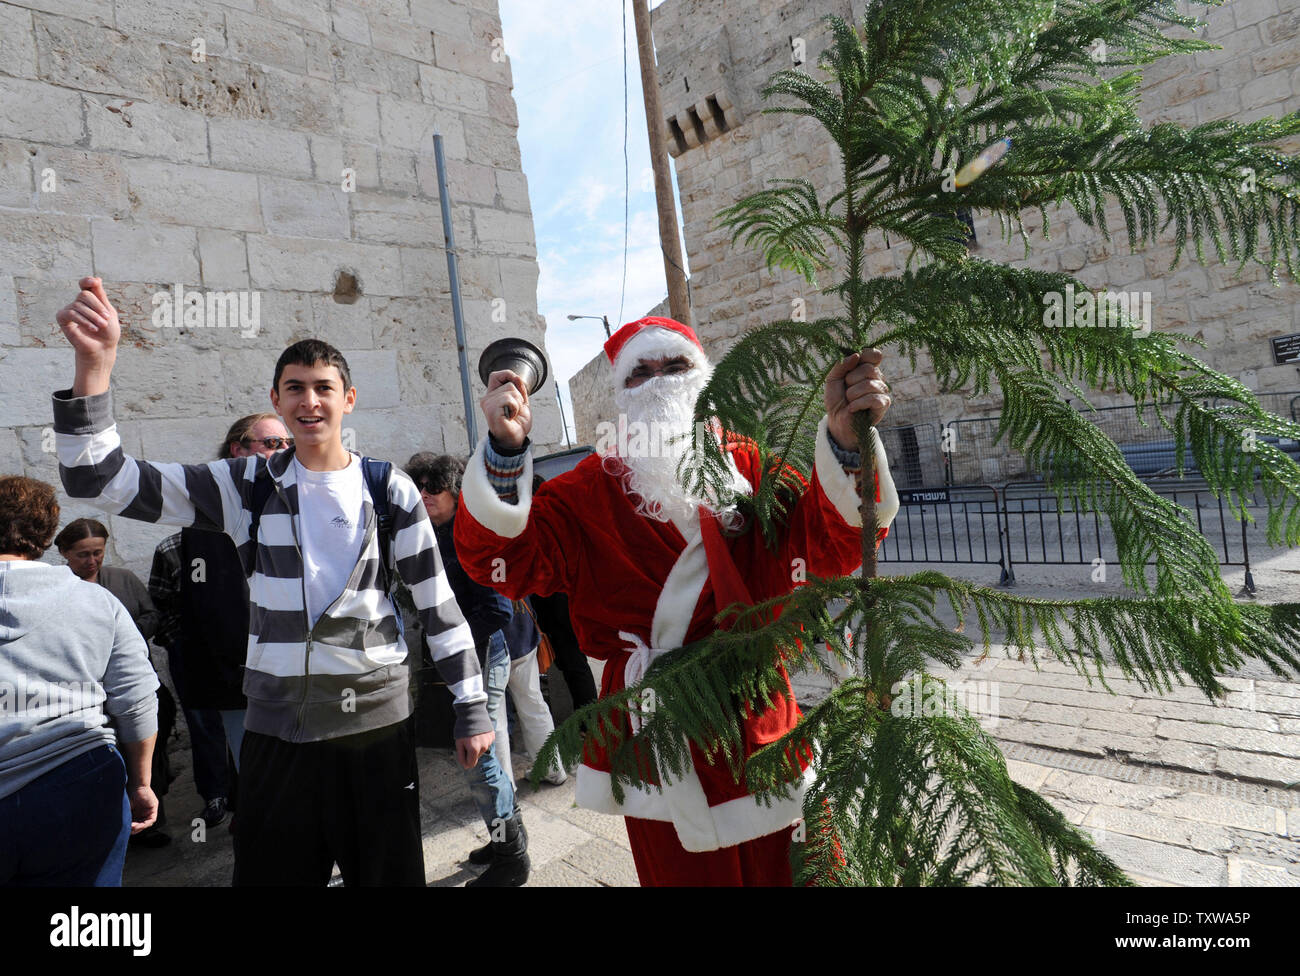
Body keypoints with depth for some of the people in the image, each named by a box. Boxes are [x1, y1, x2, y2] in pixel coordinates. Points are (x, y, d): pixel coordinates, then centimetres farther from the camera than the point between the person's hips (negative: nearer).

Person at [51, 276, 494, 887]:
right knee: (270, 874, 13)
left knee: (389, 875, 11)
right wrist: (94, 363, -18)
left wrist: (472, 711, 1)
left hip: (377, 720, -1)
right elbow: (99, 479, -3)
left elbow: (439, 608, 1)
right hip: (275, 726, 2)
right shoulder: (248, 486, 2)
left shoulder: (391, 492, -1)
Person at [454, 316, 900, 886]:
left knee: (775, 871, 17)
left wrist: (845, 440, -33)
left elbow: (831, 543, -15)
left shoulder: (746, 467, 1)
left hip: (757, 720, 1)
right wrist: (506, 451, -29)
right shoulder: (596, 487, -1)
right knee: (681, 871, 14)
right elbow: (505, 558, -13)